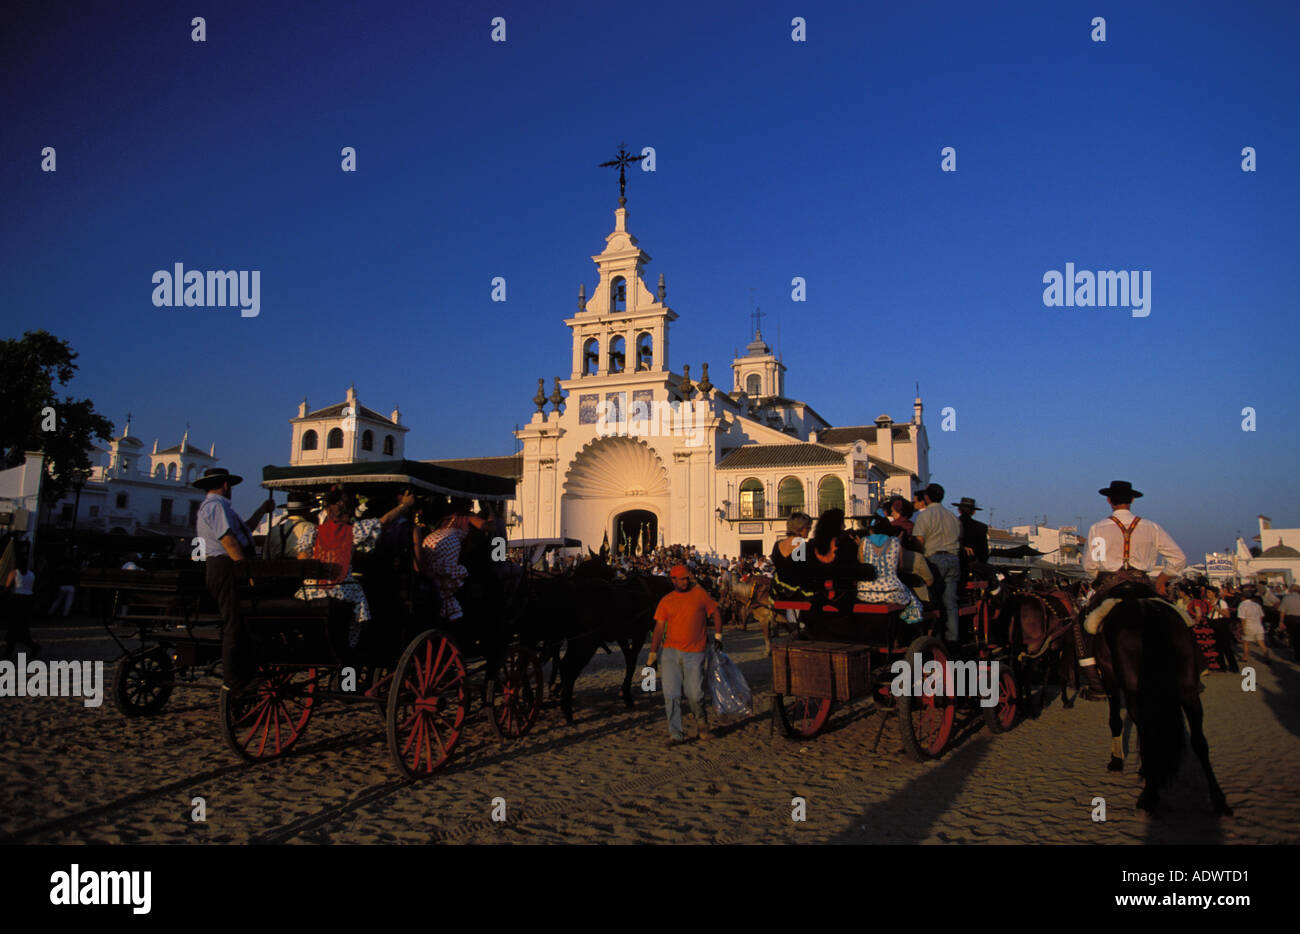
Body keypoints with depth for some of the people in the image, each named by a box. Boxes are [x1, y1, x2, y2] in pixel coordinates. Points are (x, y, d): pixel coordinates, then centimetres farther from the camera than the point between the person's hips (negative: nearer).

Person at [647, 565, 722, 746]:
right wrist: (653, 654, 6)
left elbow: (716, 613, 13)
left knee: (695, 695, -2)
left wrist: (718, 635, 5)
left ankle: (702, 722, 26)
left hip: (694, 653, -1)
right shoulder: (666, 601, 7)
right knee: (671, 695, -2)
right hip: (670, 652, 1)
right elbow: (659, 628, 8)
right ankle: (675, 734, 7)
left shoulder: (699, 593, 4)